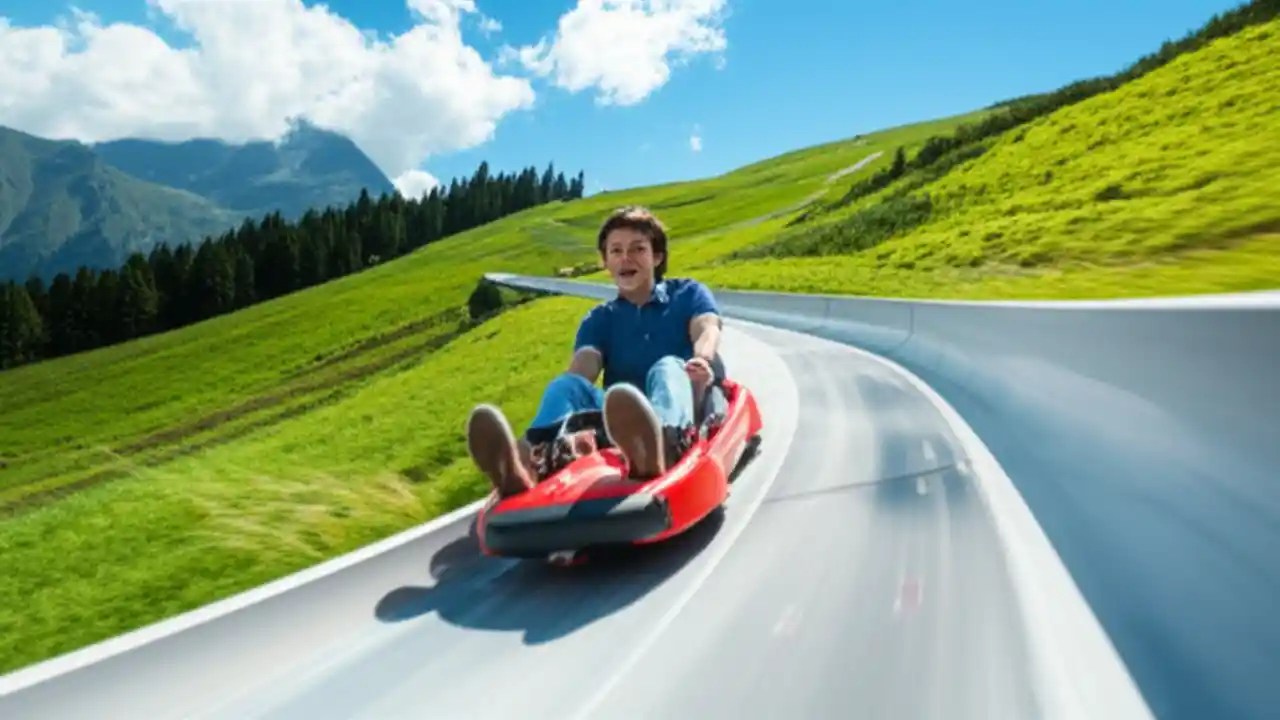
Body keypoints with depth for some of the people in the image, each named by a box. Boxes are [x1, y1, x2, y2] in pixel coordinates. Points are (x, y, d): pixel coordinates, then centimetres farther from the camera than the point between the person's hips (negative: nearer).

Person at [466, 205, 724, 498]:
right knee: (566, 384, -23)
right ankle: (523, 465, -55)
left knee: (668, 368, -32)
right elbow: (581, 372, -2)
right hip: (617, 421, 2)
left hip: (678, 420, -2)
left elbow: (707, 330, -9)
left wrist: (703, 360, -33)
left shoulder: (689, 295, 13)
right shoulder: (598, 320, 16)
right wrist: (567, 393, -26)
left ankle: (658, 451, -67)